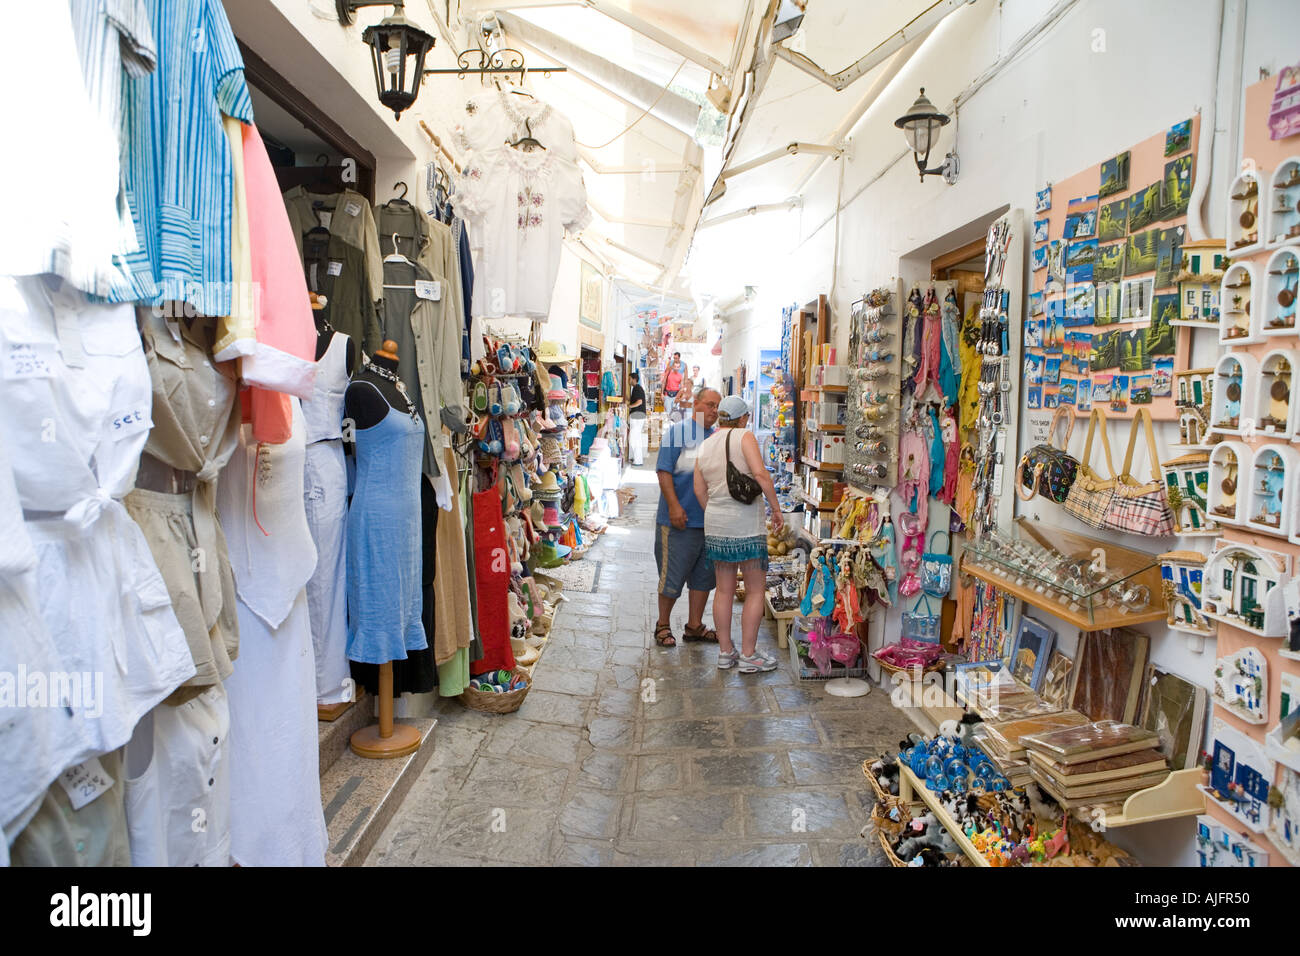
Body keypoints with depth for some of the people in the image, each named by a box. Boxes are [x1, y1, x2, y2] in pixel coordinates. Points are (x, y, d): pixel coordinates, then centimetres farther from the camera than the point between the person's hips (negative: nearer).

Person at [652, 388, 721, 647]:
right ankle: (663, 625, 18)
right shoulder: (677, 432, -5)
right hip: (680, 519, -6)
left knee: (704, 574, 12)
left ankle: (694, 626, 25)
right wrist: (674, 506, -18)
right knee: (673, 574, 1)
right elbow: (664, 472, -10)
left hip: (710, 519, 6)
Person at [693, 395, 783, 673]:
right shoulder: (744, 436, -8)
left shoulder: (705, 446, 9)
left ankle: (725, 652, 20)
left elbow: (700, 490, 10)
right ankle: (748, 655, 9)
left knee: (724, 590, 13)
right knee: (756, 590, 5)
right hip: (747, 525, -6)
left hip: (715, 525, 6)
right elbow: (760, 474, -19)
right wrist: (776, 508, -11)